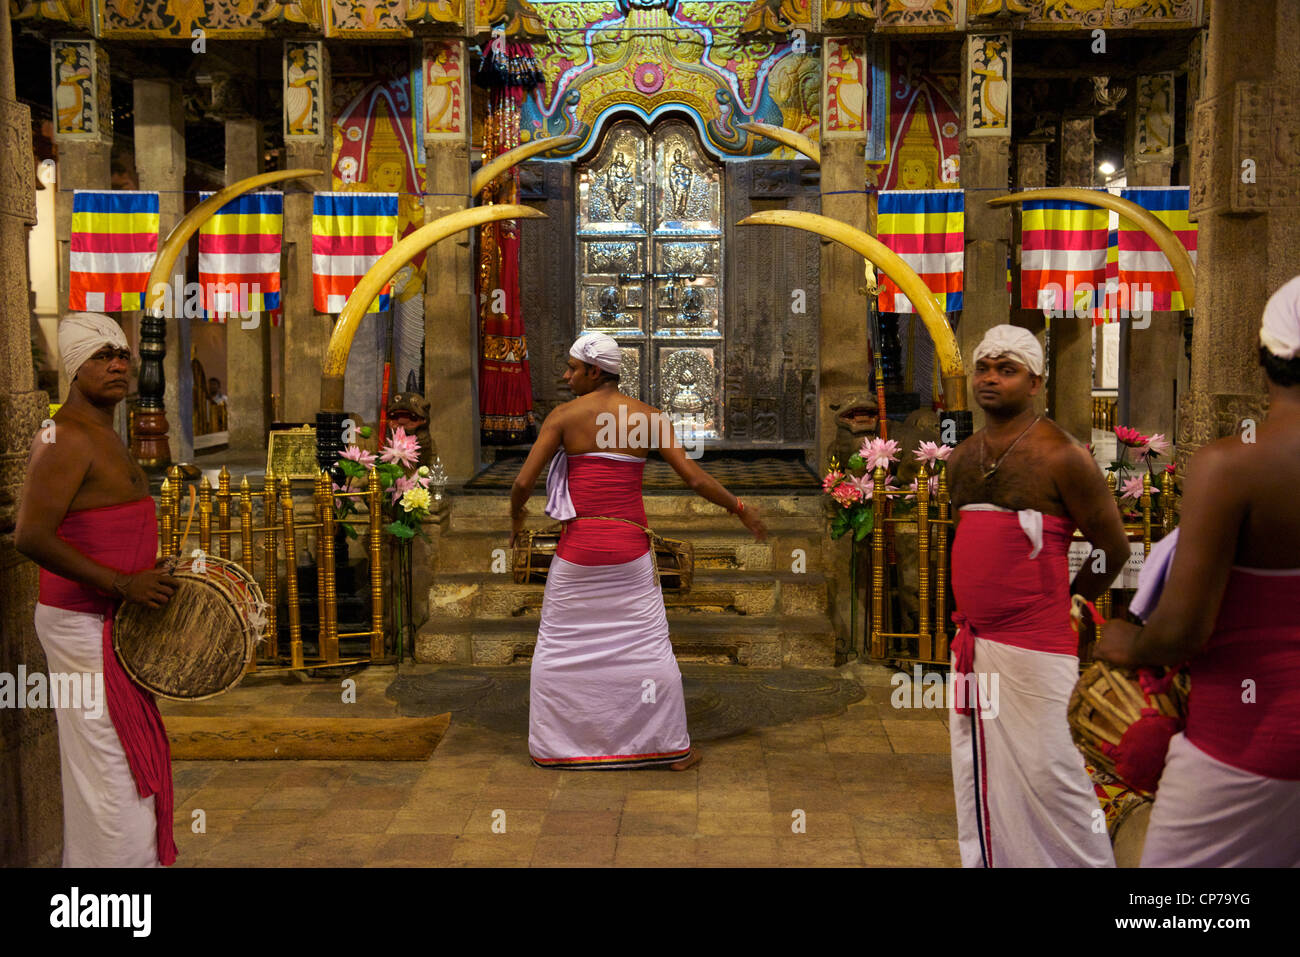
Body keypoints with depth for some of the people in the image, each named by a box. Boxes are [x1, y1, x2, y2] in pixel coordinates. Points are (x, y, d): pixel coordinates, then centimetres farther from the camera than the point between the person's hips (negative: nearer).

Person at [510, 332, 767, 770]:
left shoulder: (563, 416, -4)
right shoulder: (650, 417, 0)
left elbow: (523, 482, -6)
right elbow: (695, 478, -4)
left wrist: (516, 516, 15)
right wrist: (740, 508, 11)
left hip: (578, 548, -1)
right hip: (629, 549, 1)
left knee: (557, 647, 14)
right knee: (649, 645, 11)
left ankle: (548, 747, 21)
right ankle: (673, 748, 17)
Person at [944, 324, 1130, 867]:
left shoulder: (1060, 455, -10)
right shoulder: (962, 459, 12)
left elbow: (1113, 549, -4)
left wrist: (1061, 602, 5)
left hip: (1031, 649, -7)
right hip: (972, 644, 7)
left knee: (1045, 775, -5)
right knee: (979, 778, 13)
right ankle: (987, 863, 26)